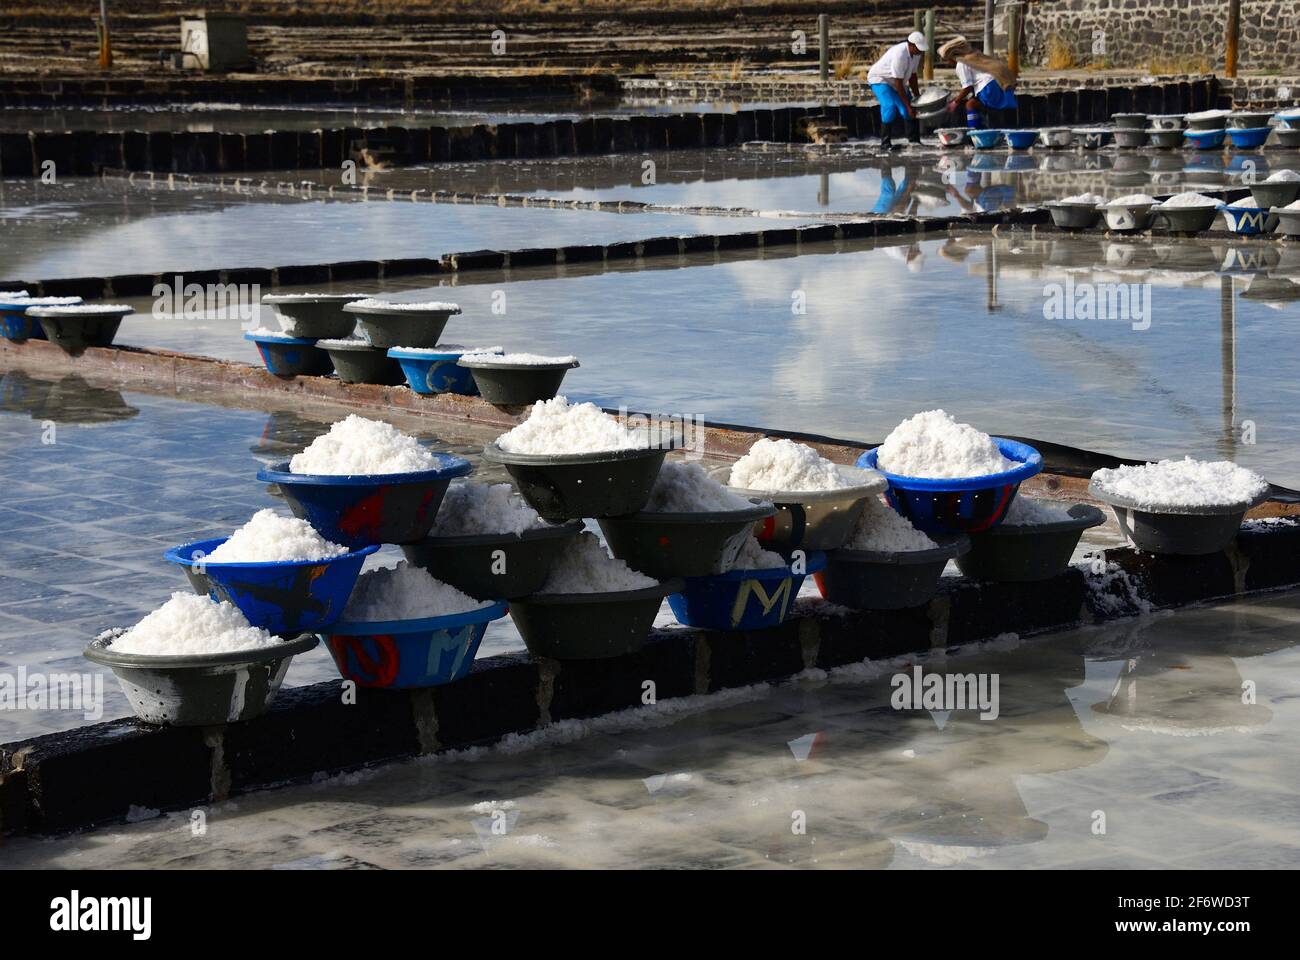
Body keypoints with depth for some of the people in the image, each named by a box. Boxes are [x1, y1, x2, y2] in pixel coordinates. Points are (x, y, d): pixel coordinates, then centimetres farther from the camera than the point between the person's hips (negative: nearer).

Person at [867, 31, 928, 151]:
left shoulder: (916, 53, -10)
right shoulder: (899, 54, -35)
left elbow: (912, 76, 4)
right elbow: (898, 83, -32)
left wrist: (917, 97, 3)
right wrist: (908, 106, -28)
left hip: (895, 81, 8)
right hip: (879, 79, -8)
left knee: (910, 109, -2)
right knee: (890, 107, -26)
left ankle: (914, 141, 6)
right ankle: (885, 143, -21)